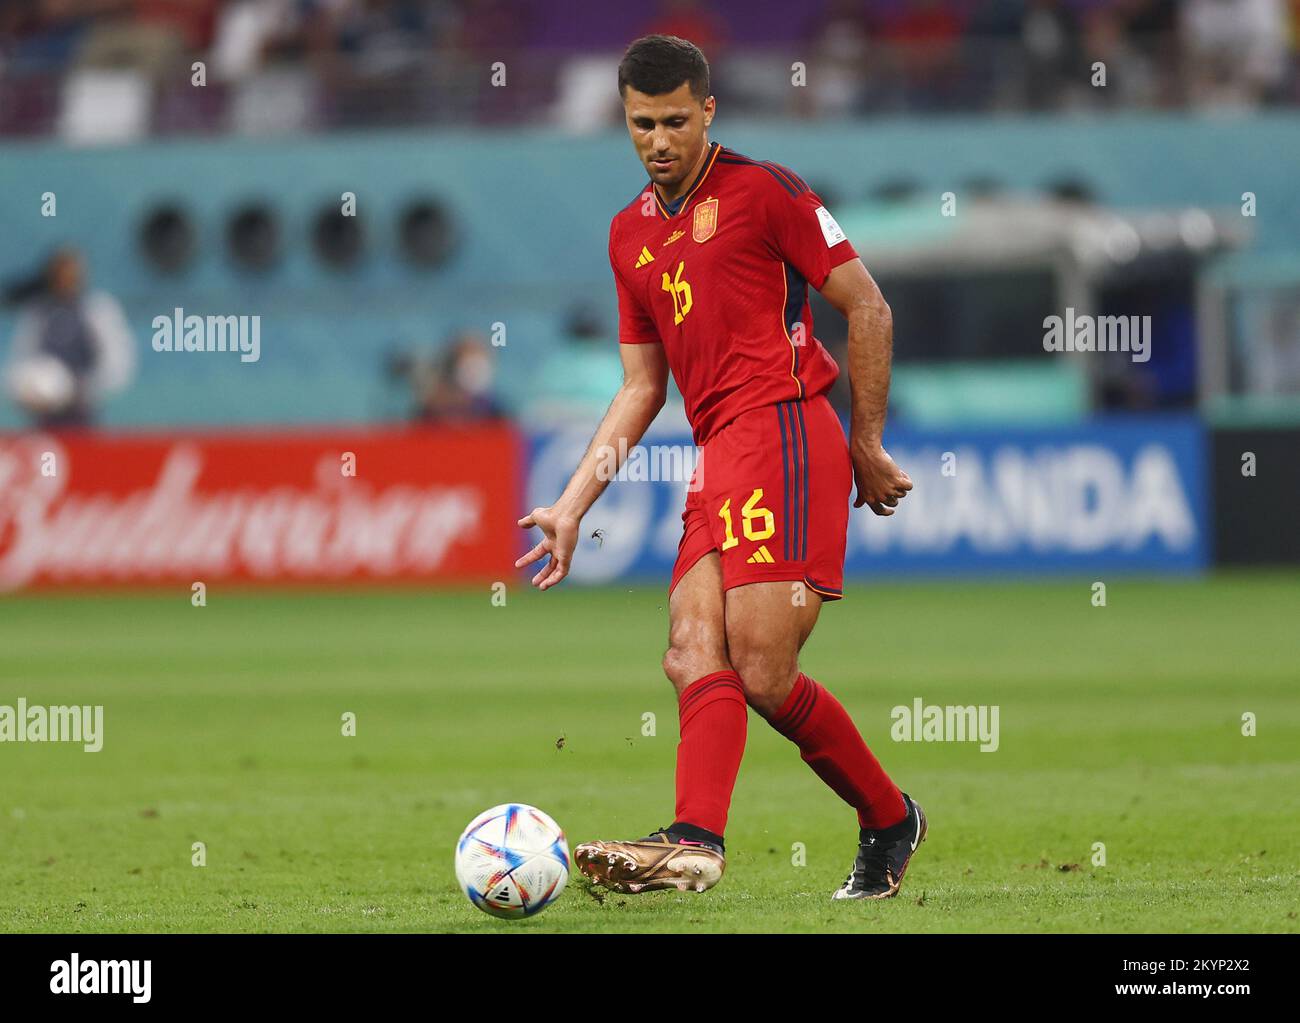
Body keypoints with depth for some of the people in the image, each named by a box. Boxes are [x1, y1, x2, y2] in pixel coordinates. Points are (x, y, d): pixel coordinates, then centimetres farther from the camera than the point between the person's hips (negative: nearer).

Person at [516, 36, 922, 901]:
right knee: (694, 657, -11)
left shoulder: (764, 190, -1)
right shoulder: (631, 233, 21)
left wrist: (868, 447, 0)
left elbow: (869, 309, 1)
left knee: (762, 672, -15)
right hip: (720, 457, 7)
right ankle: (696, 843, -14)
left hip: (782, 432, -7)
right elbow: (641, 386, 25)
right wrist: (572, 506, 18)